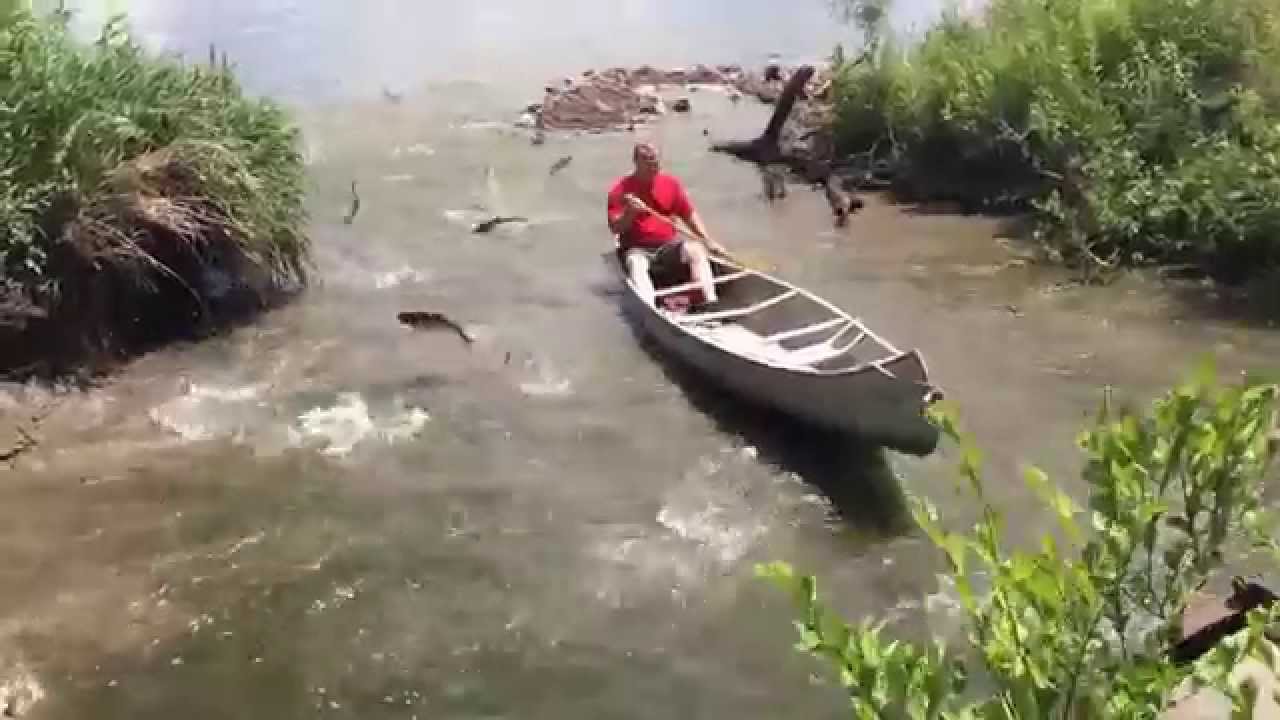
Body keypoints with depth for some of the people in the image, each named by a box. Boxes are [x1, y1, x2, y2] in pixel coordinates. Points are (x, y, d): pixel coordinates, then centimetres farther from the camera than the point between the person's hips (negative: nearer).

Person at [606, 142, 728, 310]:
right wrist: (630, 213, -27)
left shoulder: (671, 183, 4)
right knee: (635, 262, -35)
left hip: (669, 245, 3)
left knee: (696, 250, -23)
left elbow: (689, 215, 9)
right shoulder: (621, 189, -6)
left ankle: (710, 303, -33)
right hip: (637, 249, -3)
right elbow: (615, 228, -9)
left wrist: (708, 241, -1)